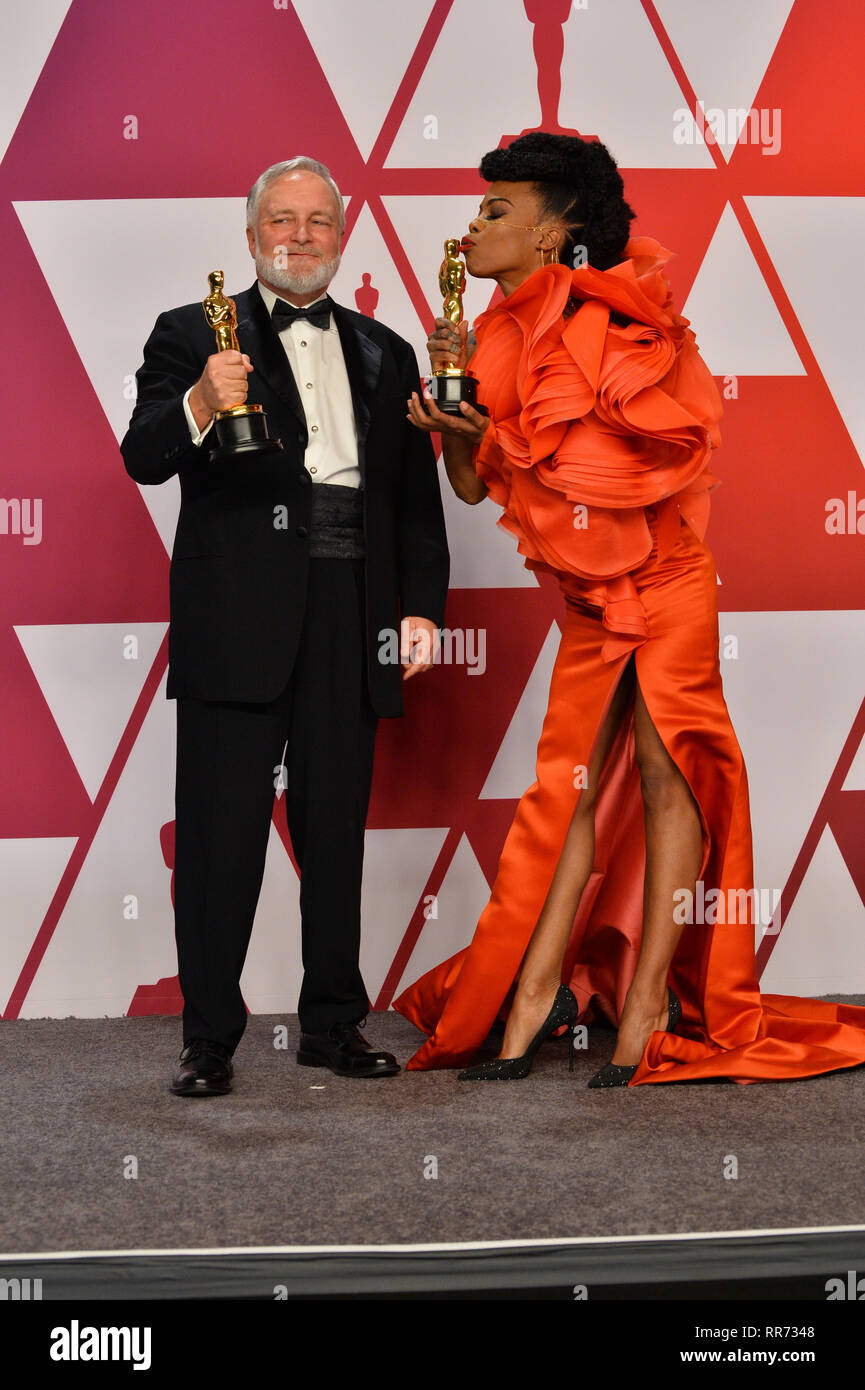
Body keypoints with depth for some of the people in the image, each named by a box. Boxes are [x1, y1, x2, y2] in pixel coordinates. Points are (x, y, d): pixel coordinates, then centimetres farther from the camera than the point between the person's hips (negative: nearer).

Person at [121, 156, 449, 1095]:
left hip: (351, 614, 4)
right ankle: (208, 1037, 6)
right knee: (222, 830, -2)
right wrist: (198, 405, -25)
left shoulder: (384, 354, 19)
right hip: (237, 612, -3)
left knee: (337, 829, 9)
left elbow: (416, 497, 17)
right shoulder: (193, 336, 7)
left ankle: (333, 1024, 19)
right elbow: (142, 457, -5)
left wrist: (420, 605, 6)